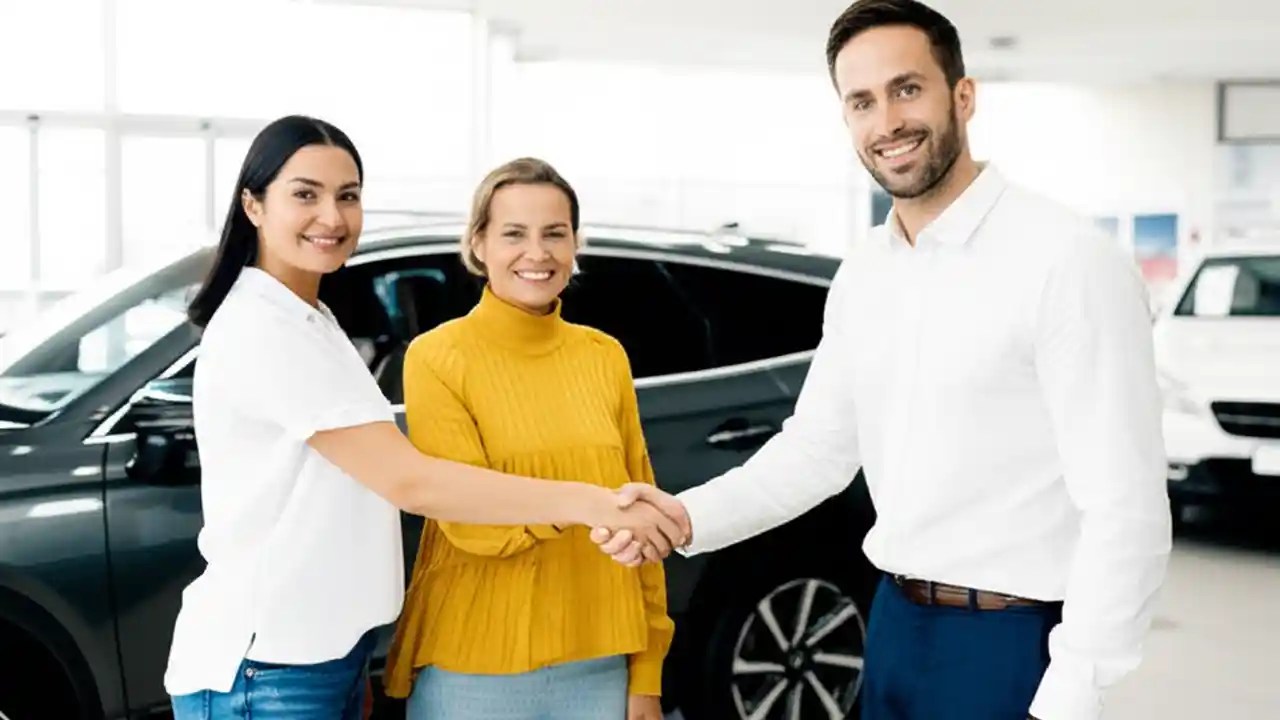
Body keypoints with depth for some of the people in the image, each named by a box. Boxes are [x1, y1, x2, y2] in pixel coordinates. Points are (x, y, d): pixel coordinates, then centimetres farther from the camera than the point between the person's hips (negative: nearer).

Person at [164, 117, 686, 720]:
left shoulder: (309, 322, 12)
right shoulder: (261, 330, -18)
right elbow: (407, 481, -24)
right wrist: (589, 503, -27)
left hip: (324, 656, 9)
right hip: (263, 670, -9)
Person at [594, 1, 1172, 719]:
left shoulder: (1070, 261, -17)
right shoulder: (861, 276, 6)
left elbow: (1124, 511, -18)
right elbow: (817, 448, 10)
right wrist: (684, 516, -5)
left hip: (1014, 641, -7)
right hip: (895, 622, 7)